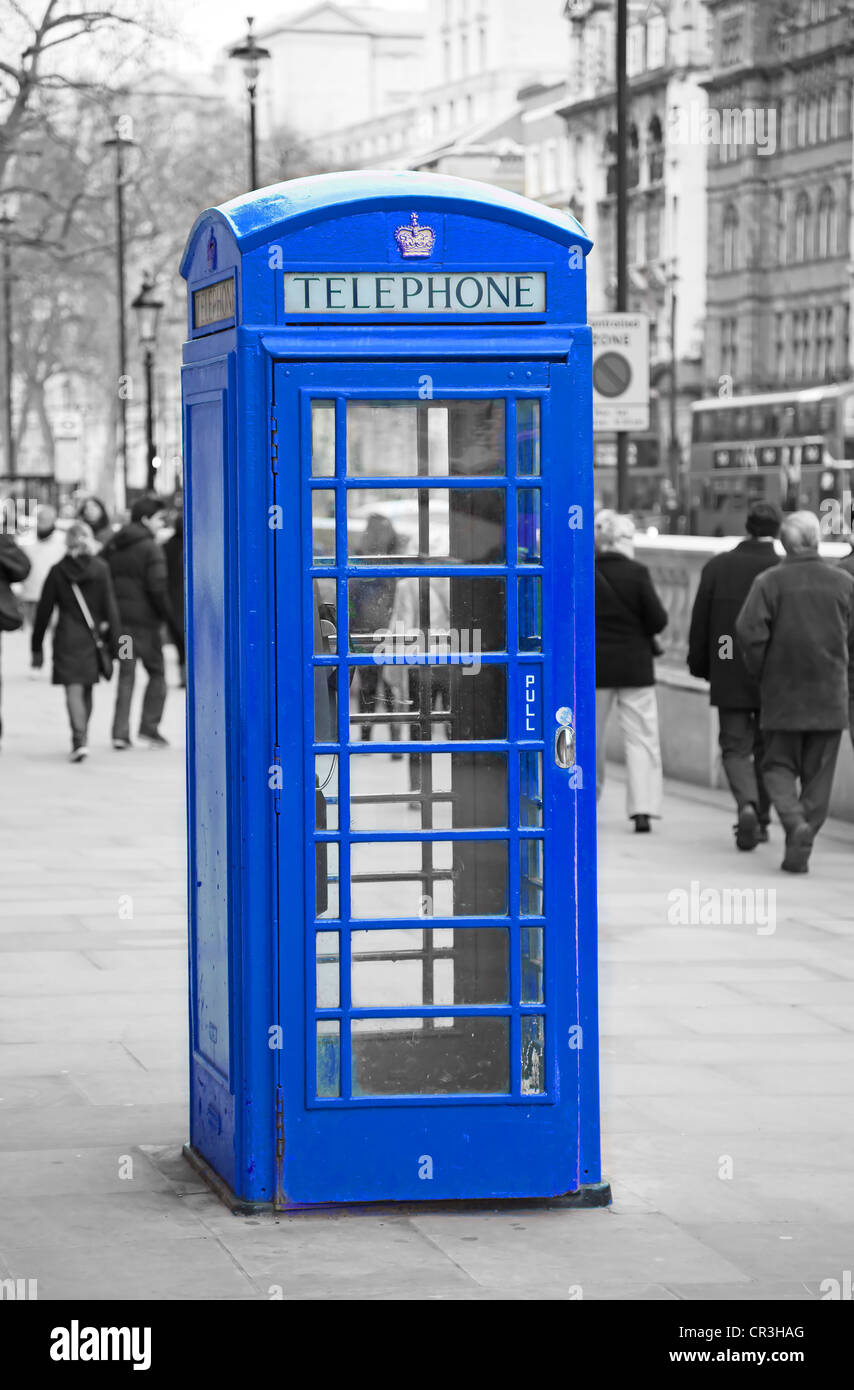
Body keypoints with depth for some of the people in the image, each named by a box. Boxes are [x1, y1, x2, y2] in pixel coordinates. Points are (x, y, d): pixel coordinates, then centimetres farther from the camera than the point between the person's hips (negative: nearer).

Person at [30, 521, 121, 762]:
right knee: (87, 690, 17)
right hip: (93, 638, 2)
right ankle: (82, 737, 28)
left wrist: (37, 647, 8)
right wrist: (113, 643, 0)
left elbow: (44, 611, 0)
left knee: (73, 690, -6)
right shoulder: (101, 570, -3)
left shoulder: (57, 571, -3)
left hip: (67, 638, -2)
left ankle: (80, 740, -22)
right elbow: (110, 608, -5)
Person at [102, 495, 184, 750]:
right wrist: (170, 620, -10)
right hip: (144, 618, -6)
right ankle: (149, 726, 1)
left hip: (119, 617, 6)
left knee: (125, 676, 10)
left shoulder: (112, 546, 10)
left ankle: (120, 732, 2)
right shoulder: (151, 548, -10)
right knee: (156, 673, 8)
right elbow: (158, 588, -16)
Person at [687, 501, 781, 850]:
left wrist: (700, 667, 13)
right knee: (766, 749, 15)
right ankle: (760, 820, 21)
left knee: (735, 747, 5)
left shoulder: (717, 567, -2)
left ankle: (747, 805, -20)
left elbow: (700, 623, 2)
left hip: (729, 677, 0)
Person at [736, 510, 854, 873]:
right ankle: (800, 849, 6)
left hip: (781, 694, -1)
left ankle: (795, 822, -16)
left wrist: (760, 673, 0)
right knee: (818, 774, 9)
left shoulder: (769, 582, -7)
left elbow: (749, 631, -15)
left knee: (779, 766, 10)